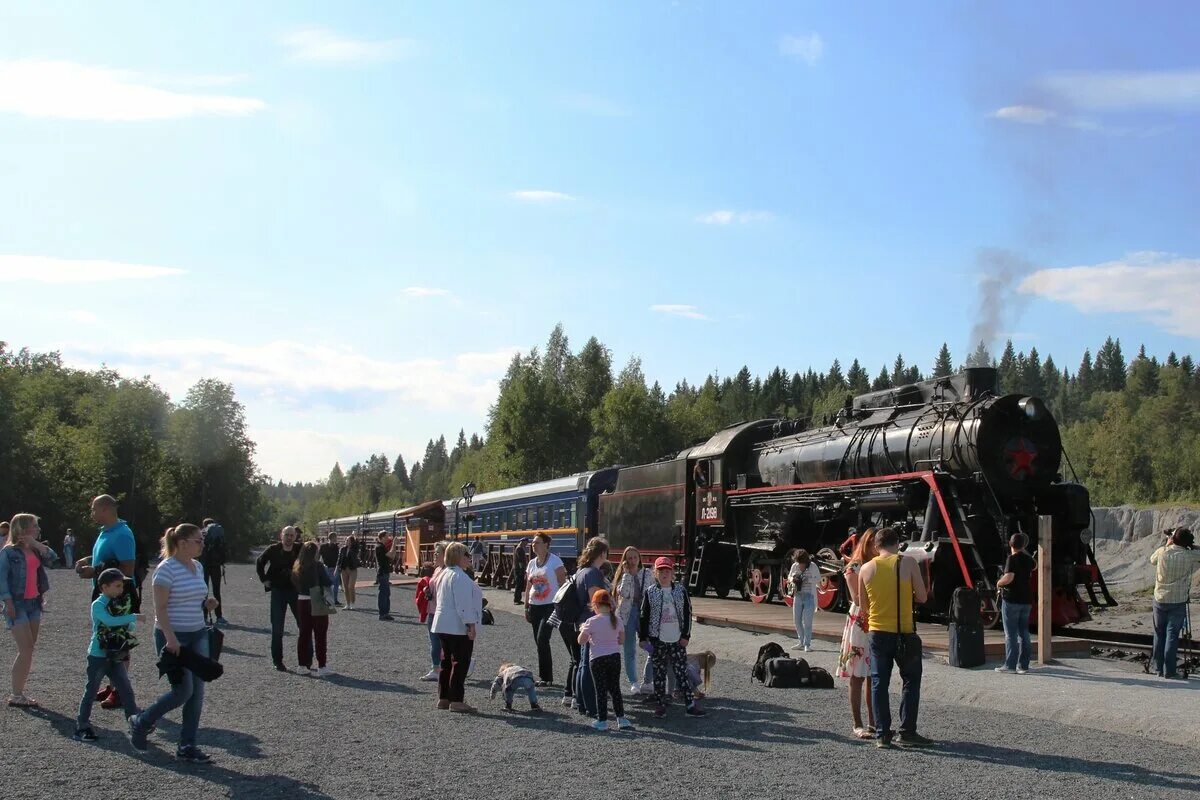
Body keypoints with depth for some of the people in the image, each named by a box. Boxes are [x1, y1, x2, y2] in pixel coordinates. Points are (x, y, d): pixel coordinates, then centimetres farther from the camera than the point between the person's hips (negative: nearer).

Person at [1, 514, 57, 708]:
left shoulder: (35, 550, 12)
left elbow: (51, 559, -2)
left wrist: (35, 543, -9)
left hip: (34, 603, 7)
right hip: (17, 604, -7)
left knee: (29, 650, 8)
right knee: (26, 650, -12)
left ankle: (19, 692, 14)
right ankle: (16, 695, -6)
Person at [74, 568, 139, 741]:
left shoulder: (118, 605, 8)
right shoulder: (98, 605, -14)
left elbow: (128, 626, 12)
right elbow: (110, 621, -33)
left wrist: (131, 626, -12)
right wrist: (133, 617, -32)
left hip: (116, 657, 6)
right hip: (98, 656, -6)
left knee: (126, 690, 5)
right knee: (91, 691, 3)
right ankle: (82, 726, 12)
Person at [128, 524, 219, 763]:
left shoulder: (198, 567, 10)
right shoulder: (167, 569, -14)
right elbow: (160, 608, -16)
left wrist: (206, 604, 2)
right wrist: (171, 638, -24)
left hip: (198, 635, 8)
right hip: (173, 637, -8)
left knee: (197, 692, 3)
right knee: (183, 691, -7)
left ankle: (187, 746, 11)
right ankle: (140, 723, 16)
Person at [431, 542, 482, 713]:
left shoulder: (443, 574, 15)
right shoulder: (459, 577, -17)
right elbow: (463, 604, -22)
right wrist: (470, 624, -20)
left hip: (443, 626, 10)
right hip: (458, 627, -10)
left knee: (447, 661, 15)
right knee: (461, 663, -6)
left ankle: (443, 698, 19)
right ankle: (456, 701, -6)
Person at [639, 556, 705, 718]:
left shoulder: (680, 590, 3)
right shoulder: (650, 592, 0)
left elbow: (687, 613, 5)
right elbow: (644, 616, 3)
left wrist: (685, 635, 0)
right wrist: (643, 637, -1)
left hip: (677, 640, 1)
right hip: (657, 640, 0)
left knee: (682, 673, 1)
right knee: (659, 674, 6)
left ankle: (690, 704, 3)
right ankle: (660, 705, 14)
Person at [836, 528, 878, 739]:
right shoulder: (854, 568, -4)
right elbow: (857, 599, -12)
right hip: (859, 625, -5)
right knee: (857, 677, -1)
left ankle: (873, 723, 15)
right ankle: (858, 725, 4)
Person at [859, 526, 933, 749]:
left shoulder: (866, 569, 0)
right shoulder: (908, 563, -8)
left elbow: (864, 606, 5)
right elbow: (922, 597, -5)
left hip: (877, 632, 2)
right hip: (904, 633, -2)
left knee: (879, 682, 8)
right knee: (910, 681, 10)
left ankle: (883, 734, 8)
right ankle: (907, 732, 8)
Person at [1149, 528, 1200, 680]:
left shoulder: (1162, 552, -7)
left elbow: (1152, 559, 15)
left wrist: (1167, 545, 18)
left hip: (1160, 600, 2)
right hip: (1178, 602, -2)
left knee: (1159, 634, 12)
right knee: (1172, 635, 1)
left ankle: (1158, 668, 16)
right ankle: (1169, 671, -1)